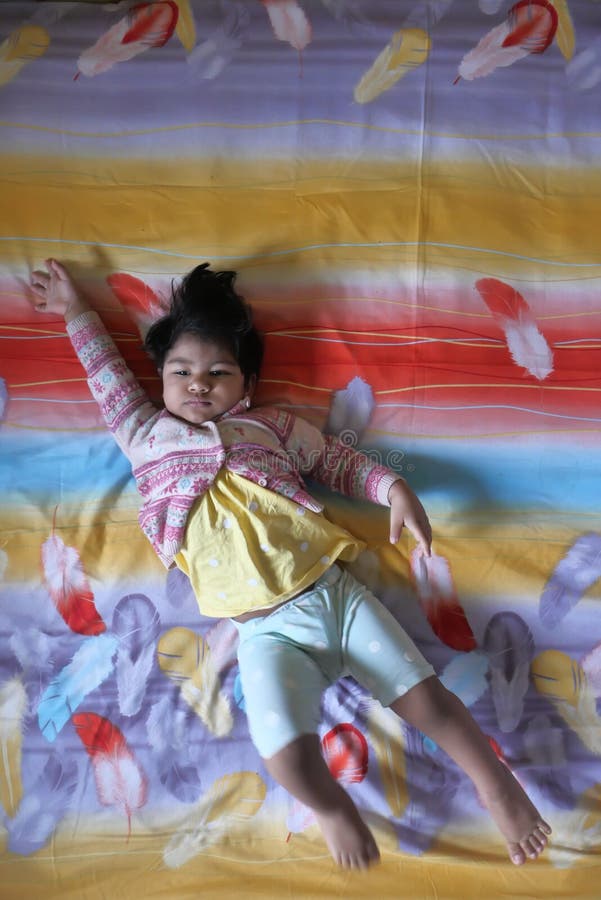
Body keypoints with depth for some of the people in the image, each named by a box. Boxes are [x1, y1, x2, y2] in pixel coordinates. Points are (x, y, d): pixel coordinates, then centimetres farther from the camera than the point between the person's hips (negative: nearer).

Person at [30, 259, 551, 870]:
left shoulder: (271, 426, 12)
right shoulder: (150, 440, 12)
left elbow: (337, 460, 17)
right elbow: (111, 381, 25)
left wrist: (393, 488, 1)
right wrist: (76, 312, 30)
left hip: (333, 591, 2)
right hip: (266, 633, -1)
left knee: (426, 697, -2)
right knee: (288, 759, -21)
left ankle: (496, 786, 23)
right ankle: (332, 806, 13)